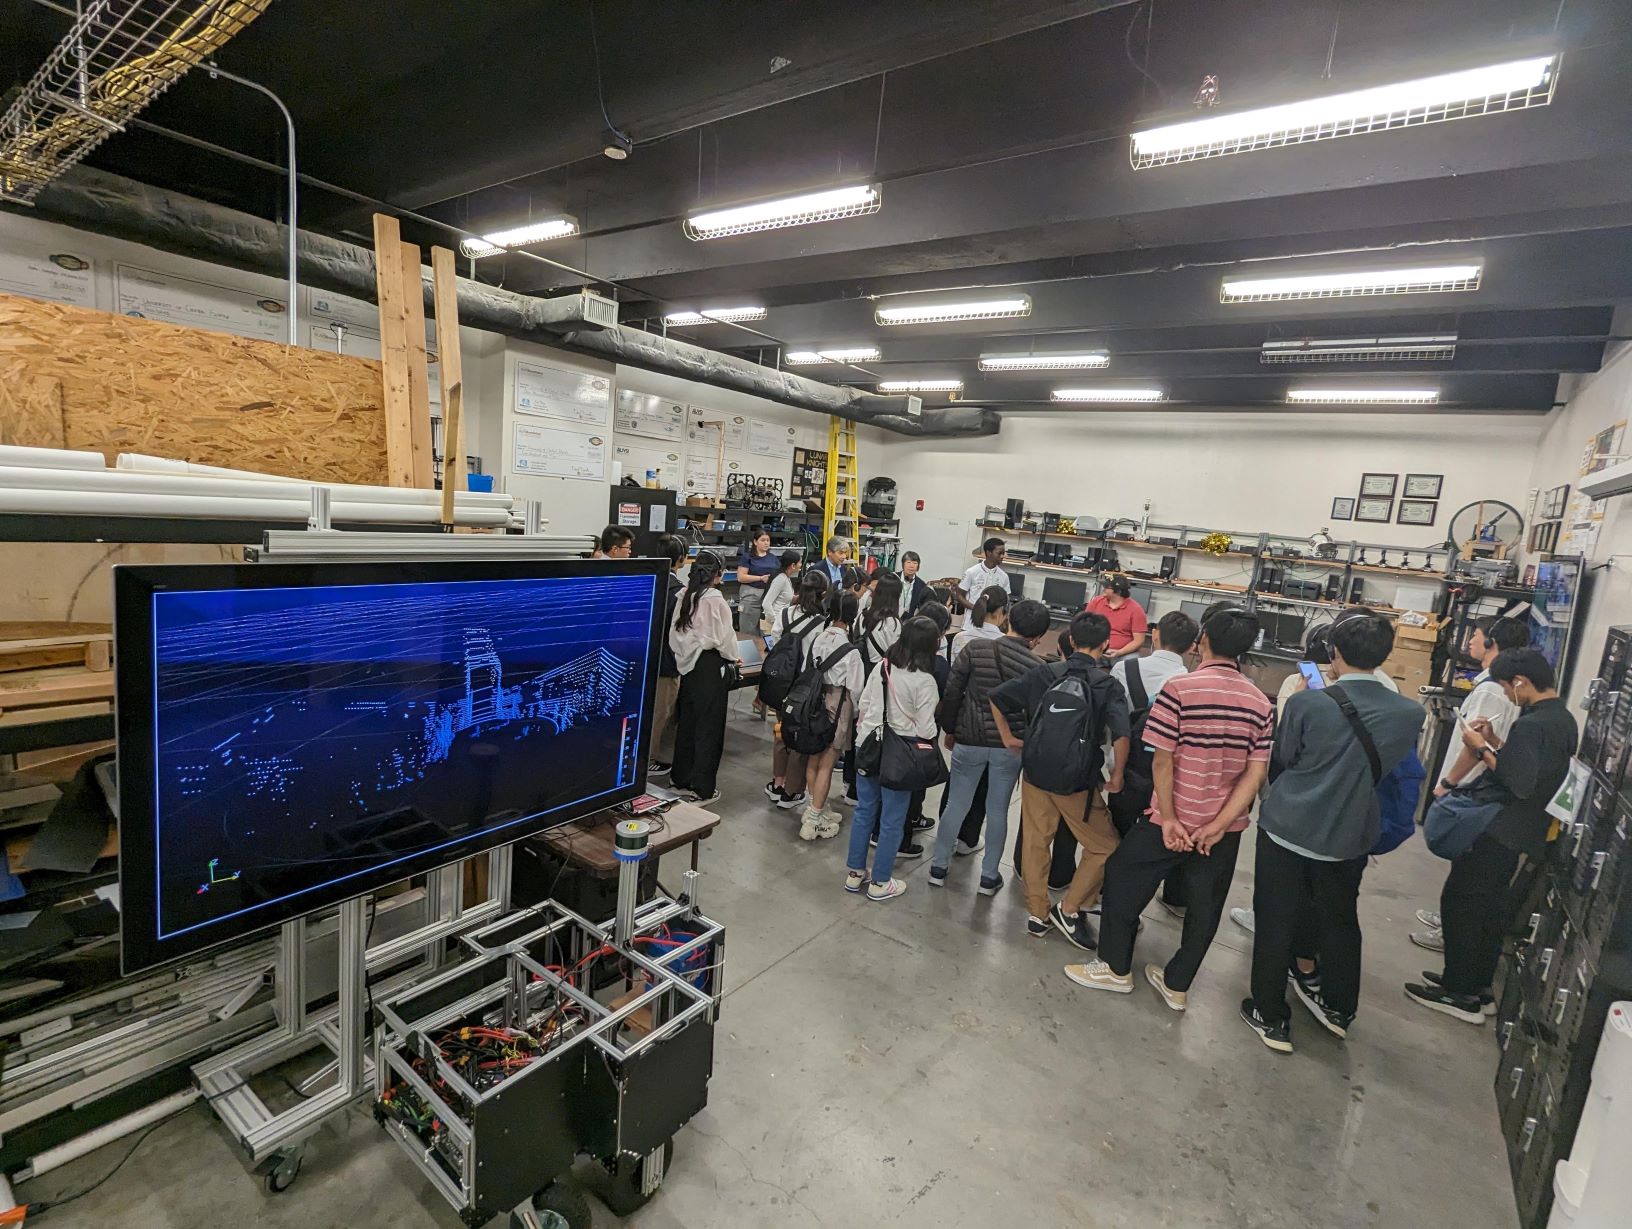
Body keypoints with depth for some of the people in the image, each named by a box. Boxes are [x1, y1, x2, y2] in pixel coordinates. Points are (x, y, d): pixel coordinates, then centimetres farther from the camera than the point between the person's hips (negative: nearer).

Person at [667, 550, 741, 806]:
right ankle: (702, 788, 8)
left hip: (689, 664, 7)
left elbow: (675, 632, 3)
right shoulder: (715, 598, -16)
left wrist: (684, 655, 13)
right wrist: (733, 657, 3)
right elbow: (724, 636, -14)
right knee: (709, 726, 2)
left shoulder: (685, 596, 2)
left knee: (687, 721, 17)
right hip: (711, 665, -7)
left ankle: (682, 778, 30)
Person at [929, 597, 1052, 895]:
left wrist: (950, 730, 8)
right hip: (1010, 747, 0)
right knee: (997, 811, 14)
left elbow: (952, 693, -5)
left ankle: (938, 867, 25)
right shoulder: (1038, 667, -10)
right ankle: (989, 877, 25)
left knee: (955, 804, 14)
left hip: (970, 740, 0)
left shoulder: (976, 650, -8)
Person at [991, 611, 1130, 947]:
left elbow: (997, 697, -3)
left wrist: (1008, 738, 8)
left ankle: (1037, 914, 28)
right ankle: (1070, 911, 18)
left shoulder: (1043, 673, -2)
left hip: (1035, 773, 3)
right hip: (1078, 782, -3)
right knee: (1104, 847, 17)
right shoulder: (1108, 686, -9)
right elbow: (1121, 734, -23)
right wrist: (1116, 776, -9)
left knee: (1035, 843, 17)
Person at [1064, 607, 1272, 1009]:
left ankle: (1116, 968, 27)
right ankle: (1176, 985, 33)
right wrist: (1217, 826, -8)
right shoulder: (1261, 703, -1)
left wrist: (1169, 819, -11)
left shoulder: (1179, 687, -16)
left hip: (1174, 820, -5)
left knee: (1123, 880, 15)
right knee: (1204, 907, 18)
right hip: (1225, 826, 5)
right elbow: (1256, 774, -6)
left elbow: (1162, 760, -18)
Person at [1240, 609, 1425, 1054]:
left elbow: (1278, 765, -8)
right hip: (1349, 837, 4)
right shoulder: (1410, 713, -10)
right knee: (1340, 921, 25)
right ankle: (1337, 1006, 44)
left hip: (1287, 829, -4)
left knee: (1276, 923, 12)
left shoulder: (1306, 704, -21)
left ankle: (1271, 1017, 24)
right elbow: (1390, 766, 7)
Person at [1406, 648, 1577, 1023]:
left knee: (1459, 906, 1)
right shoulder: (1563, 719, 11)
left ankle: (1460, 994, 9)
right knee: (1490, 915, 18)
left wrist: (1482, 749, -16)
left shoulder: (1531, 724, -21)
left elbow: (1520, 783, -26)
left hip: (1496, 835, -9)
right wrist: (1496, 742, 7)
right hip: (1527, 839, 9)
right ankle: (1477, 987, 29)